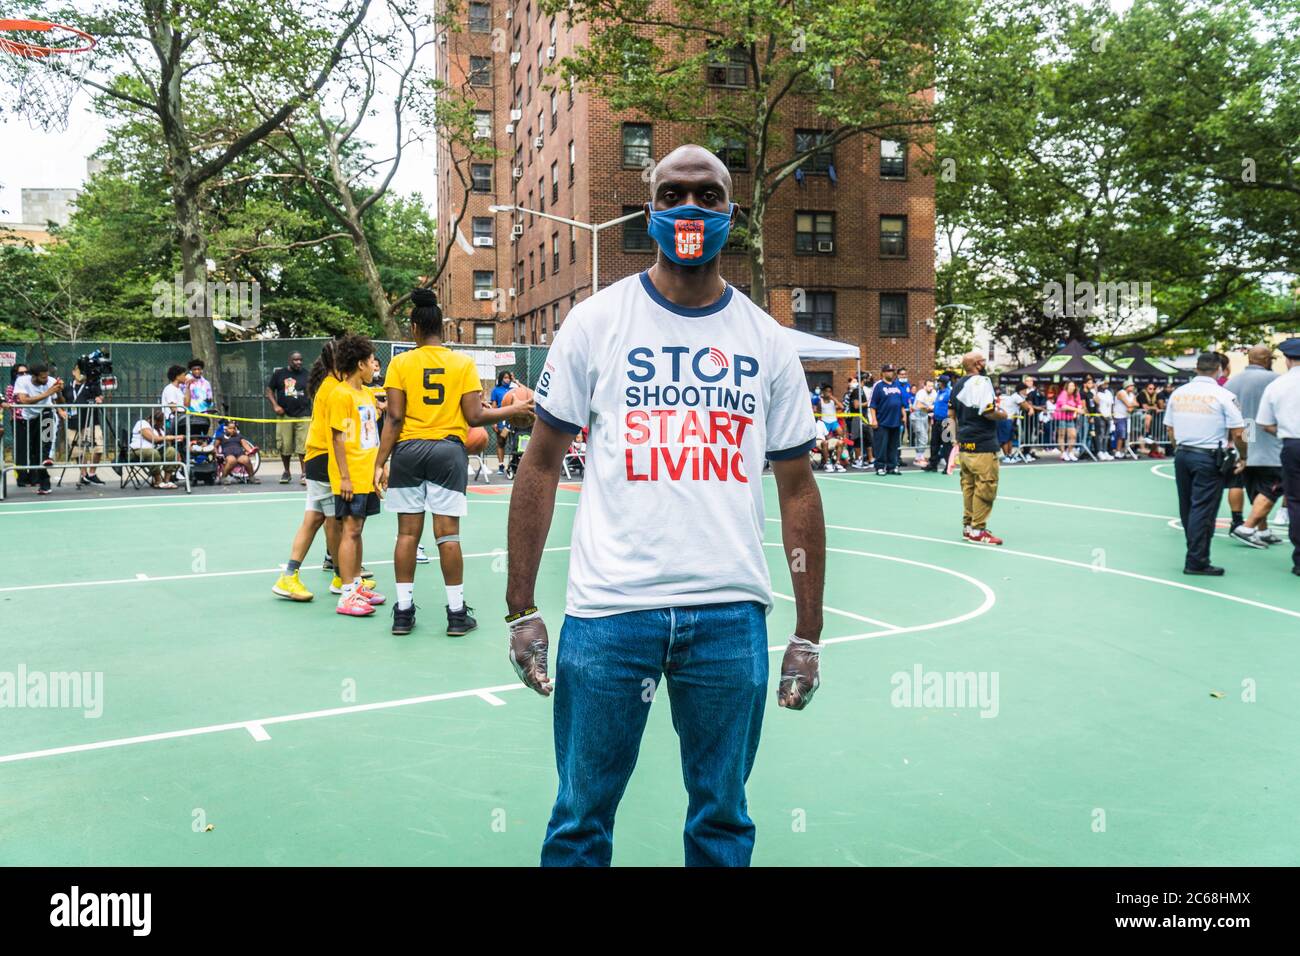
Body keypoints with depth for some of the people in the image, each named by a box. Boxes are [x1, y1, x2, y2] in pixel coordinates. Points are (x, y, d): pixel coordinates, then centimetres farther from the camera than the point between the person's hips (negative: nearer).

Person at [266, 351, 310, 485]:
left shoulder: (306, 374, 6)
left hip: (303, 415, -1)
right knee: (284, 446, 6)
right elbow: (269, 390, 10)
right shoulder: (279, 374, 5)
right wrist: (275, 405, -4)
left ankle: (304, 474, -5)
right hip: (284, 415, 1)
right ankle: (286, 472, 22)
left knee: (303, 447, -7)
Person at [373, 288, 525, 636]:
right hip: (448, 450, -1)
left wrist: (380, 461, -1)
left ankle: (403, 611, 12)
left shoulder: (400, 363, 1)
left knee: (407, 532, 6)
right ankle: (457, 612, 8)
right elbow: (475, 416, -4)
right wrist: (513, 410, 10)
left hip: (408, 450, 1)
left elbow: (395, 418, -5)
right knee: (448, 532, 2)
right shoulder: (463, 363, 0)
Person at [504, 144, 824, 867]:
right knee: (581, 819, 10)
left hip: (733, 615, 2)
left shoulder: (768, 340, 7)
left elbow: (798, 490, 9)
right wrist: (521, 609, -1)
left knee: (723, 820, 15)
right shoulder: (596, 322, 2)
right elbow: (541, 466, 4)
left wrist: (809, 636, 6)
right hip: (607, 611, -1)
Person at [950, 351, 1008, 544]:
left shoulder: (958, 384, 13)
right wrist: (1002, 415, -2)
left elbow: (951, 413, 19)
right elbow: (988, 412, -21)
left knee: (969, 485, 14)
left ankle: (968, 526, 19)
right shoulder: (982, 381, -13)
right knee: (985, 487, -4)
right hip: (982, 445, -9)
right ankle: (977, 530, -3)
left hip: (964, 443, 9)